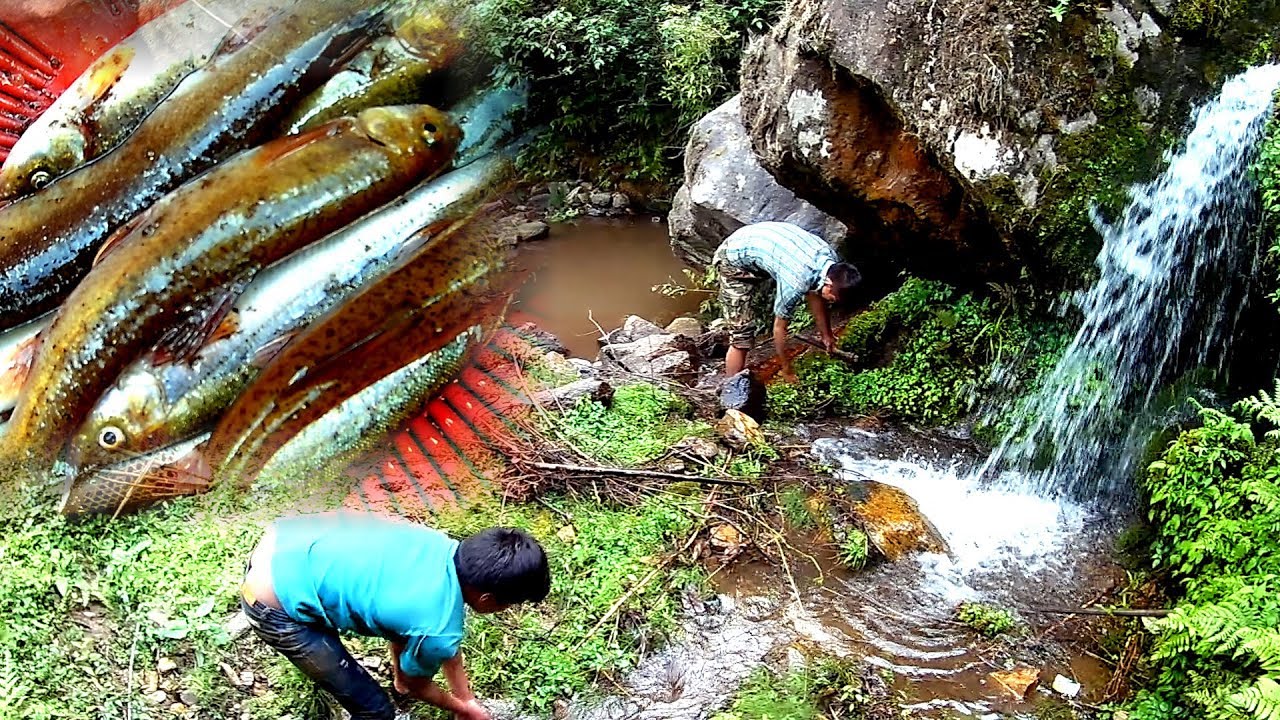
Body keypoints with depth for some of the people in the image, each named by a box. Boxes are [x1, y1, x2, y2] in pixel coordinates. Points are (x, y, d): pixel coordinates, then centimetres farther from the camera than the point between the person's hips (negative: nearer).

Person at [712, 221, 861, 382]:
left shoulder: (831, 259, -13)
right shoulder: (797, 282, -36)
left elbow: (816, 297, 8)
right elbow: (779, 327, -20)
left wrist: (826, 335, 18)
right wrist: (787, 370, -7)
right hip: (734, 259, -9)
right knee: (742, 337, -13)